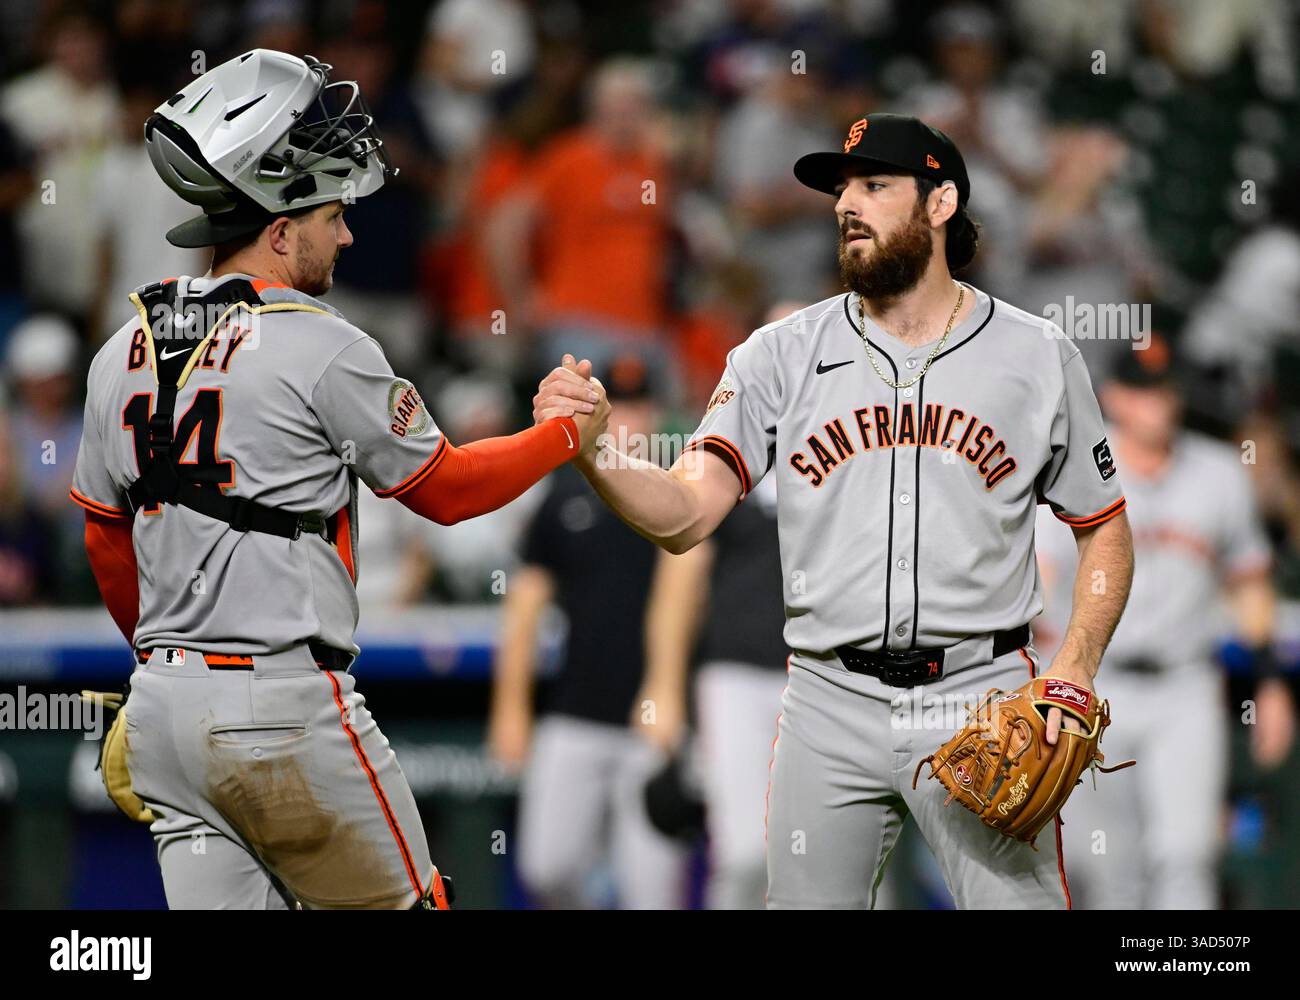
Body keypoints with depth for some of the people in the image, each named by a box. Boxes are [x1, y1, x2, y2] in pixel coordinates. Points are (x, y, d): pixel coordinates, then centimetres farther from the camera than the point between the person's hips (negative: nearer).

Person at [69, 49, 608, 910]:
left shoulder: (124, 354, 10)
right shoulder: (319, 348, -10)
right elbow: (448, 488, 0)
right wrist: (568, 435, 16)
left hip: (162, 705, 7)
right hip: (285, 705, -7)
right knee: (401, 902, 6)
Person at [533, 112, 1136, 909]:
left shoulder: (1038, 357, 4)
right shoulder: (782, 356, 5)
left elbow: (1106, 529, 11)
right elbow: (685, 515, -4)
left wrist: (1075, 669, -5)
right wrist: (591, 448, -23)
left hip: (982, 700, -1)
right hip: (830, 708, 2)